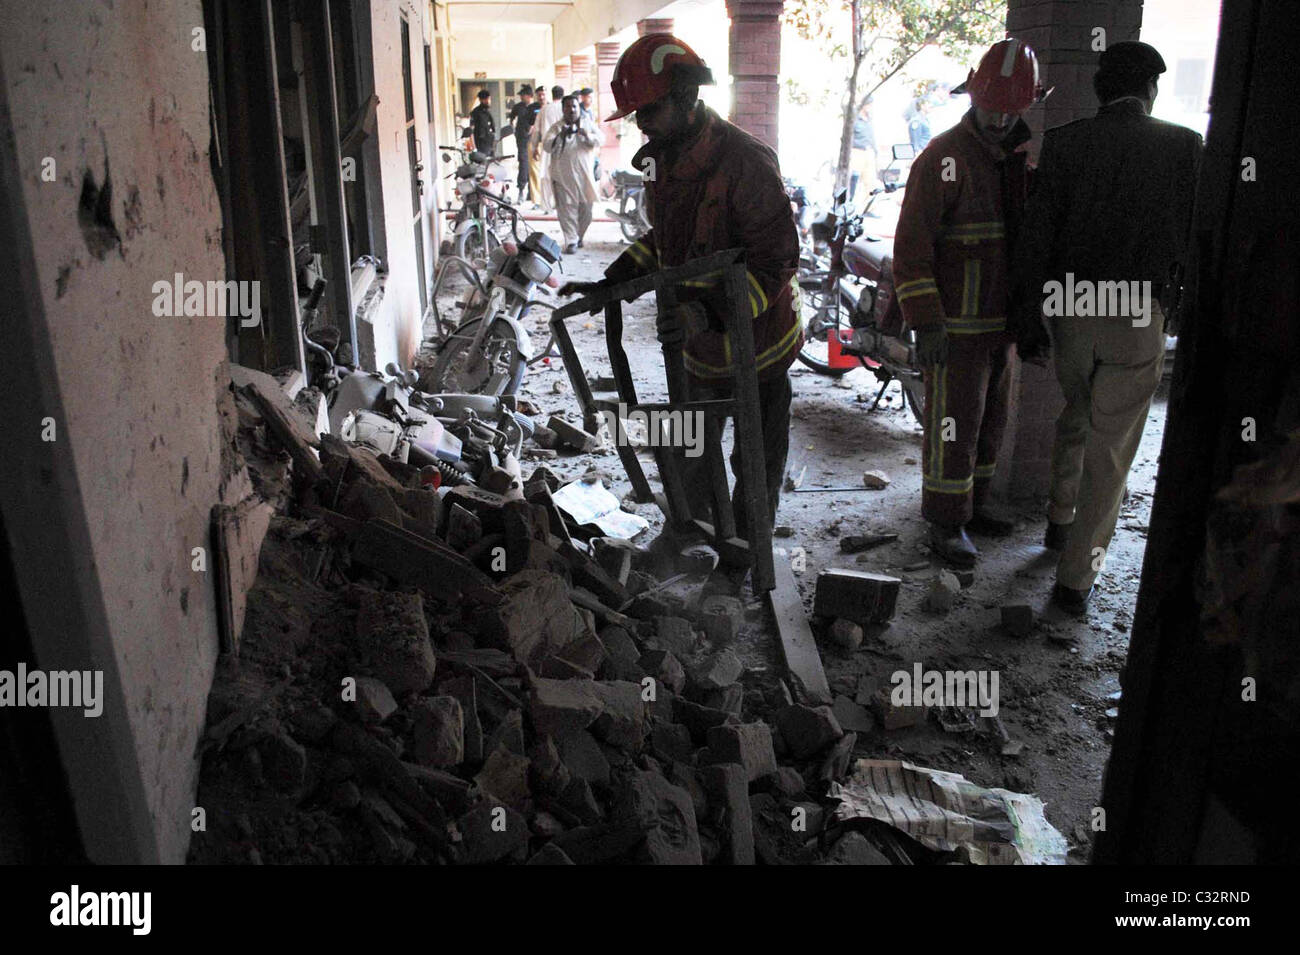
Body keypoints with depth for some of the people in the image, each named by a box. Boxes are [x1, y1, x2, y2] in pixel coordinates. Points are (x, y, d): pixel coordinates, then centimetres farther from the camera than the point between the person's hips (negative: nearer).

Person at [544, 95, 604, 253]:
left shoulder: (588, 124, 11)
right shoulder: (556, 127, 7)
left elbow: (600, 140, -3)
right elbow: (547, 145, -7)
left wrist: (587, 135, -24)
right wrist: (561, 136, -25)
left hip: (584, 174, 2)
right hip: (563, 176, -2)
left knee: (585, 209, 7)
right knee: (567, 208, -7)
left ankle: (579, 237, 27)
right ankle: (571, 242, -5)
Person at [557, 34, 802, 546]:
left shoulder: (746, 162, -25)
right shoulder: (663, 160, 2)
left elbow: (776, 262, -26)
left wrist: (711, 308, -38)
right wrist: (609, 284, 6)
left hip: (755, 340, -8)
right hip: (695, 342, 8)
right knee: (686, 452, 23)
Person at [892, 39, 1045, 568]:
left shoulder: (1019, 160, 11)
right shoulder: (945, 157, -13)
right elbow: (911, 244, -18)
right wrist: (926, 322, -23)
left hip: (998, 321, 8)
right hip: (955, 325, -8)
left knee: (989, 418, 17)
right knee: (953, 423, -2)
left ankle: (971, 503, 32)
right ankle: (945, 524, 10)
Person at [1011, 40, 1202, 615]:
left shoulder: (1063, 143, -2)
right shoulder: (1183, 146, -4)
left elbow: (1035, 240, -4)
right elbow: (1194, 239, -1)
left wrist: (1028, 325, 2)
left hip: (1070, 311, 3)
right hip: (1138, 318, -2)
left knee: (1076, 416, 27)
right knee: (1110, 449, 5)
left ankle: (1060, 520, 41)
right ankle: (1076, 577, 9)